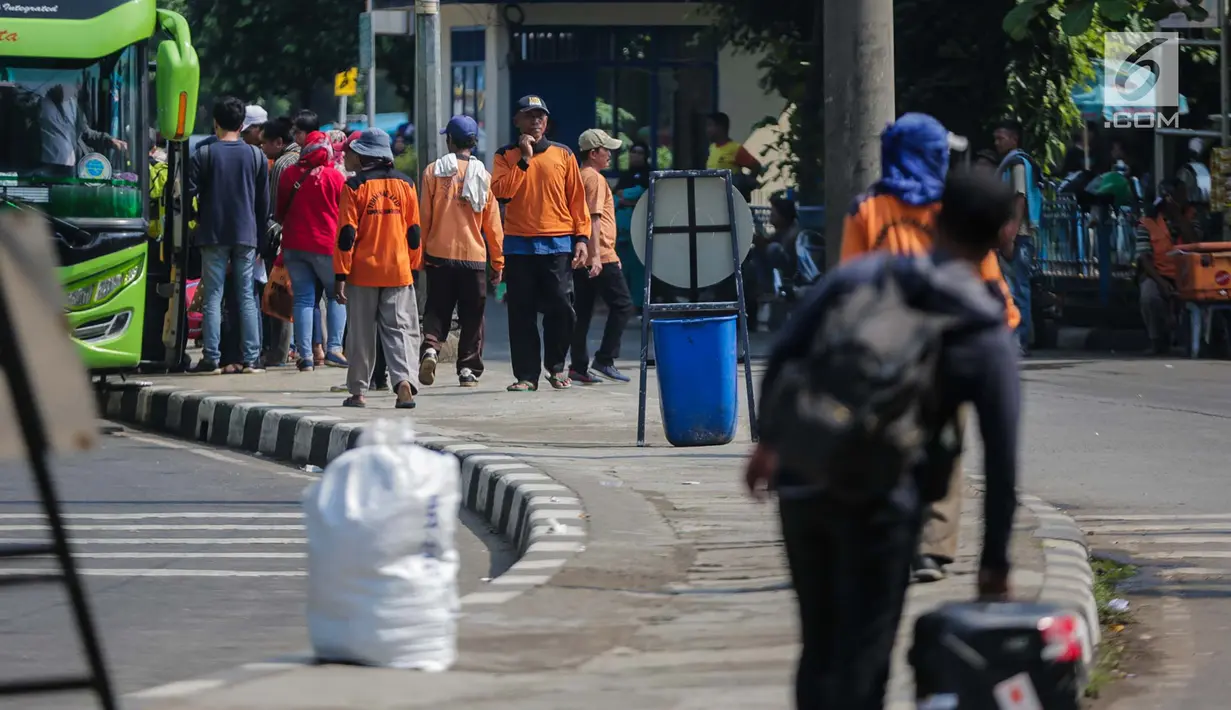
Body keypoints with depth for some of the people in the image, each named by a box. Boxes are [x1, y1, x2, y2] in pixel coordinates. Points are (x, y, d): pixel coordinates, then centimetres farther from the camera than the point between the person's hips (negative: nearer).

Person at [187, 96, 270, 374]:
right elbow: (264, 202, 7)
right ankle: (251, 358, 2)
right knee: (247, 296, 6)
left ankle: (211, 359, -4)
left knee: (213, 297, 0)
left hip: (213, 236, -2)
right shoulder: (256, 156, 3)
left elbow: (188, 192, -9)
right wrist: (259, 236, 15)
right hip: (246, 236, 2)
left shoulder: (204, 155, -5)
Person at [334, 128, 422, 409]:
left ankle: (358, 391, 13)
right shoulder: (405, 184, 5)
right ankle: (404, 380, -19)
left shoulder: (355, 186, -5)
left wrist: (340, 275, -5)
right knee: (399, 328, 2)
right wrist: (413, 267, 18)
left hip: (363, 272, -2)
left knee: (362, 332, 8)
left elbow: (346, 233, -7)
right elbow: (414, 231, 9)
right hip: (398, 271, 2)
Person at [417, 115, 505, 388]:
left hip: (439, 254, 0)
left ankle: (431, 346, -17)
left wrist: (421, 252, 11)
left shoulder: (433, 171, -1)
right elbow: (493, 223, 2)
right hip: (474, 256, 0)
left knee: (437, 310, 8)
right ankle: (468, 368, 7)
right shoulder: (483, 176, 0)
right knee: (472, 316, 8)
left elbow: (423, 216, 0)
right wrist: (498, 261, 10)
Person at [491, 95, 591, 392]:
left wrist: (582, 237, 1)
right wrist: (524, 159, -10)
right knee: (521, 314, 0)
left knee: (561, 309, -7)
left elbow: (577, 198, 9)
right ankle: (526, 375, 5)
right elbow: (501, 191, -8)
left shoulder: (563, 155, 10)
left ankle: (556, 367, 12)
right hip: (519, 245, 0)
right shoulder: (506, 156, 9)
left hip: (558, 244, 0)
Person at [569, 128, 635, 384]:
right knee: (622, 305, -4)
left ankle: (579, 367, 7)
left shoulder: (578, 177, 17)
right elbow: (594, 218, -18)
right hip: (601, 256, -9)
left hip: (580, 257, 9)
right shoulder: (595, 178, -10)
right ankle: (605, 360, -8)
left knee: (583, 312, 8)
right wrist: (596, 255, -22)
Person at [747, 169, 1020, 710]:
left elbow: (784, 356, 4)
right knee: (861, 663, 1)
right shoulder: (989, 341, -1)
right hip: (882, 503, -3)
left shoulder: (858, 276, 4)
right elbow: (1002, 461, -1)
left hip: (804, 484, 3)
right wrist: (995, 562, 7)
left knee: (818, 648, 16)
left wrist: (770, 440, 19)